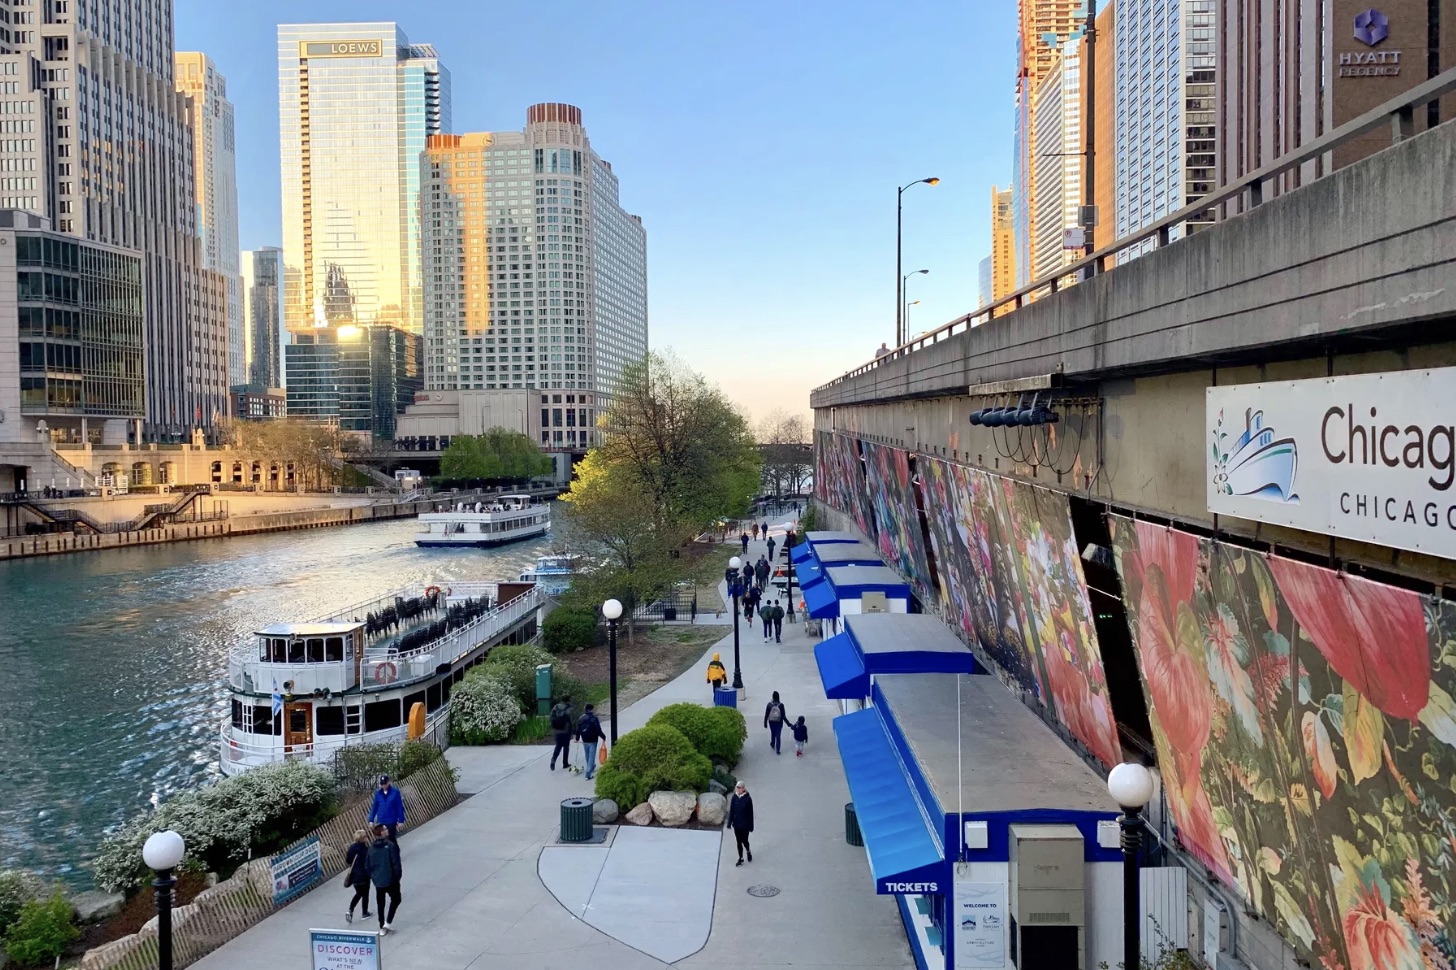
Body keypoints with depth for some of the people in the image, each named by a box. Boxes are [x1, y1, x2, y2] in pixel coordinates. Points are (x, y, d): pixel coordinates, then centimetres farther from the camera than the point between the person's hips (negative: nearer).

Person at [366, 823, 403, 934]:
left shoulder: (371, 848, 1)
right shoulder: (391, 846, -17)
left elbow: (368, 866, 6)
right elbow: (396, 863, -17)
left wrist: (372, 877, 18)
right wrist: (398, 876, -3)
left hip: (377, 881, 5)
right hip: (390, 880, -5)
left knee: (380, 904, 16)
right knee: (395, 899, 15)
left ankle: (382, 927, 21)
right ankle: (388, 922, 3)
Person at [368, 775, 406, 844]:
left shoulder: (395, 792, -10)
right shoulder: (378, 793, 0)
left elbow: (400, 807, -7)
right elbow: (374, 807, 7)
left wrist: (401, 820, -7)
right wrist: (371, 820, 4)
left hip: (392, 822, -3)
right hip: (380, 822, 3)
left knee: (392, 839, 6)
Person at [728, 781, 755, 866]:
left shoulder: (748, 798, -14)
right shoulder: (734, 798, -5)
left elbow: (750, 813, -9)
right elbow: (731, 811, 2)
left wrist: (751, 825, -7)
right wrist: (729, 823, 3)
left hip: (745, 824, -3)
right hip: (736, 823, 3)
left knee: (744, 840, 6)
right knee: (738, 841, 11)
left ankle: (748, 851, 37)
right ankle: (740, 858, 25)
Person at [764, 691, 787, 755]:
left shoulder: (769, 704, -15)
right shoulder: (781, 705, -18)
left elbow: (766, 714, -8)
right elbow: (783, 716, -15)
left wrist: (765, 723, 4)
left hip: (771, 722, 2)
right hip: (779, 722, -2)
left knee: (773, 734, 25)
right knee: (778, 736, 7)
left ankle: (772, 744, 47)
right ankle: (778, 750, 7)